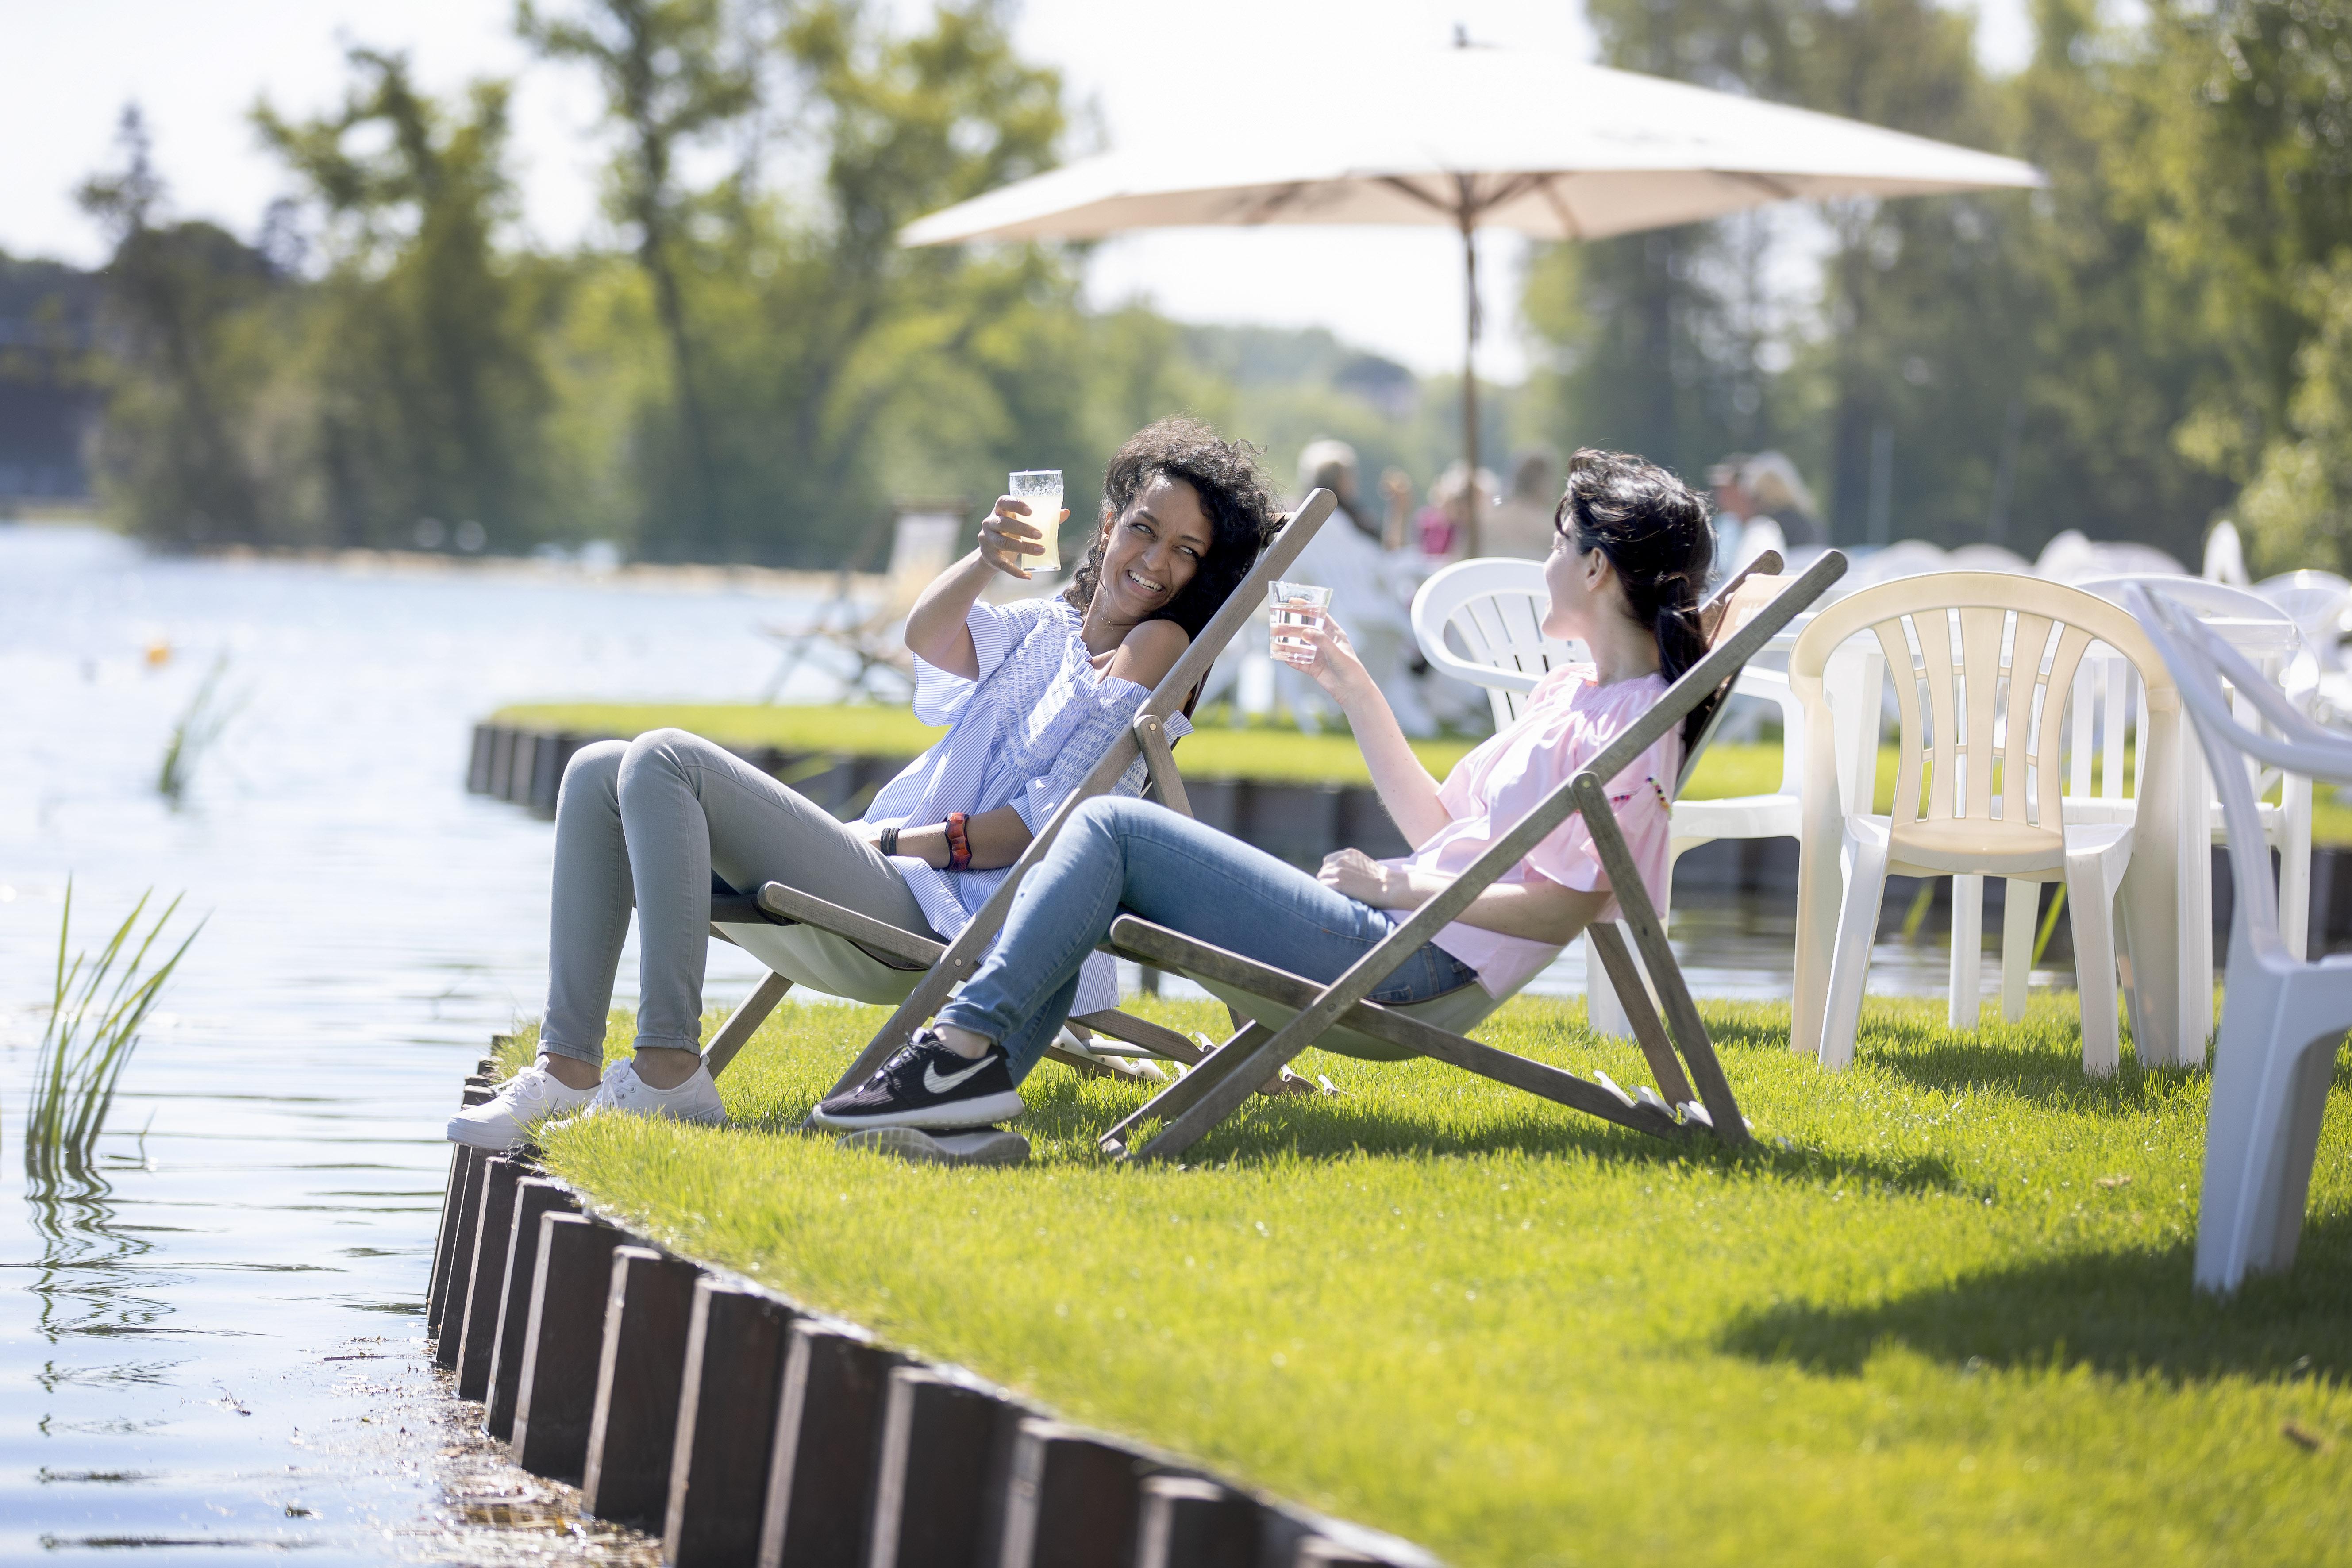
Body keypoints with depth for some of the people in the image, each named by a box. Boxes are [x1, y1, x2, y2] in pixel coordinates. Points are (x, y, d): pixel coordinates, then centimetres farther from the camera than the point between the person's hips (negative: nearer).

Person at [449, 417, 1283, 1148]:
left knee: (664, 762, -21)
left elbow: (1055, 825, -9)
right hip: (883, 885, 8)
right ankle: (569, 1068, -10)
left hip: (931, 912, -8)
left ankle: (670, 1072, -29)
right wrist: (988, 559, -23)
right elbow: (928, 637, -3)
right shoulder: (1042, 629, 19)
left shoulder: (1153, 648, 0)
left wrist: (900, 840, -10)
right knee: (600, 774, 1)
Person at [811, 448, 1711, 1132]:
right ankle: (967, 1090, -9)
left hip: (1407, 962, -10)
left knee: (1112, 829, -12)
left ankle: (966, 1050, -16)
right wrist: (1355, 690, 21)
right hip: (1387, 936, 10)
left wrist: (1392, 885, -13)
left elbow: (1561, 907, -20)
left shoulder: (1634, 726, -11)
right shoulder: (1567, 696, 19)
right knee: (1092, 864, 6)